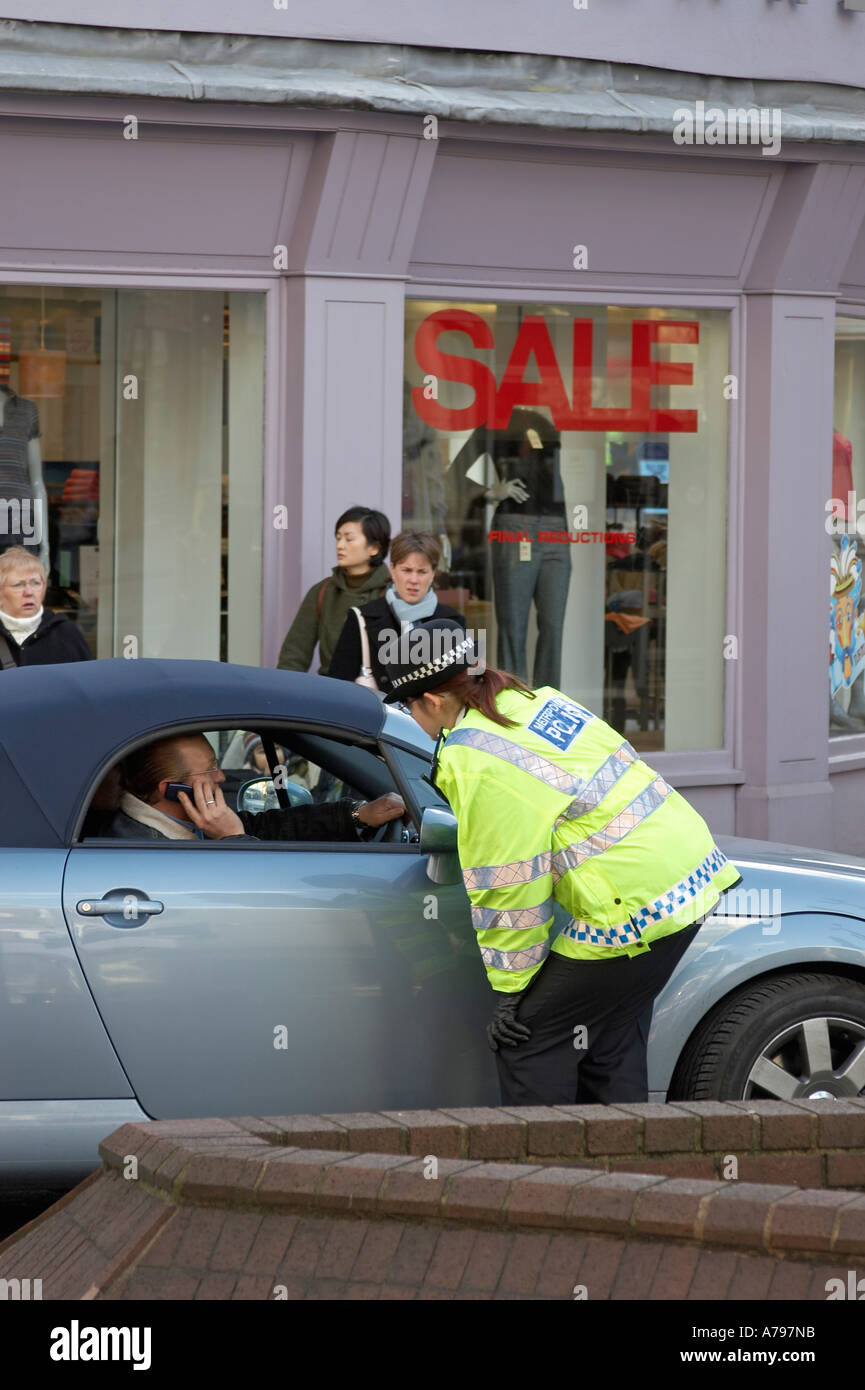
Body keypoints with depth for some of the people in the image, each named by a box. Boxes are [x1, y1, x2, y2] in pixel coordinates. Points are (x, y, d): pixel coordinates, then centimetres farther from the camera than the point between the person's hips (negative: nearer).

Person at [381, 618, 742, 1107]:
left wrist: (510, 990, -4)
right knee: (612, 1047, 17)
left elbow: (508, 888, -13)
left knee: (529, 1037, 0)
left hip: (635, 903, -10)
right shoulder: (536, 699, 12)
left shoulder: (475, 762, -15)